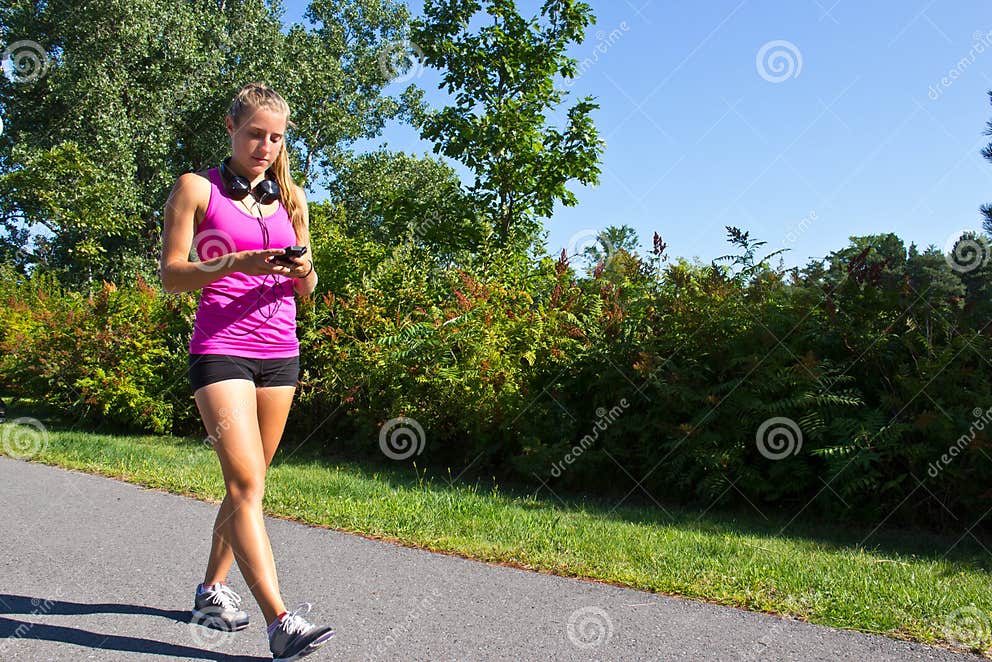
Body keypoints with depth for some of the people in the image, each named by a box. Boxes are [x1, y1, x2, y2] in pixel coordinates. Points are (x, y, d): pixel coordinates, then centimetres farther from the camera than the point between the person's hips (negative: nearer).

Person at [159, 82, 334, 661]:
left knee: (249, 483, 9)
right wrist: (238, 263, -19)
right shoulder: (197, 188, 2)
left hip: (280, 352, 5)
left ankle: (212, 591, 26)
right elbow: (171, 274, -3)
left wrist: (303, 271, -7)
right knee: (246, 483, -15)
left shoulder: (292, 198, 14)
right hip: (220, 348, -5)